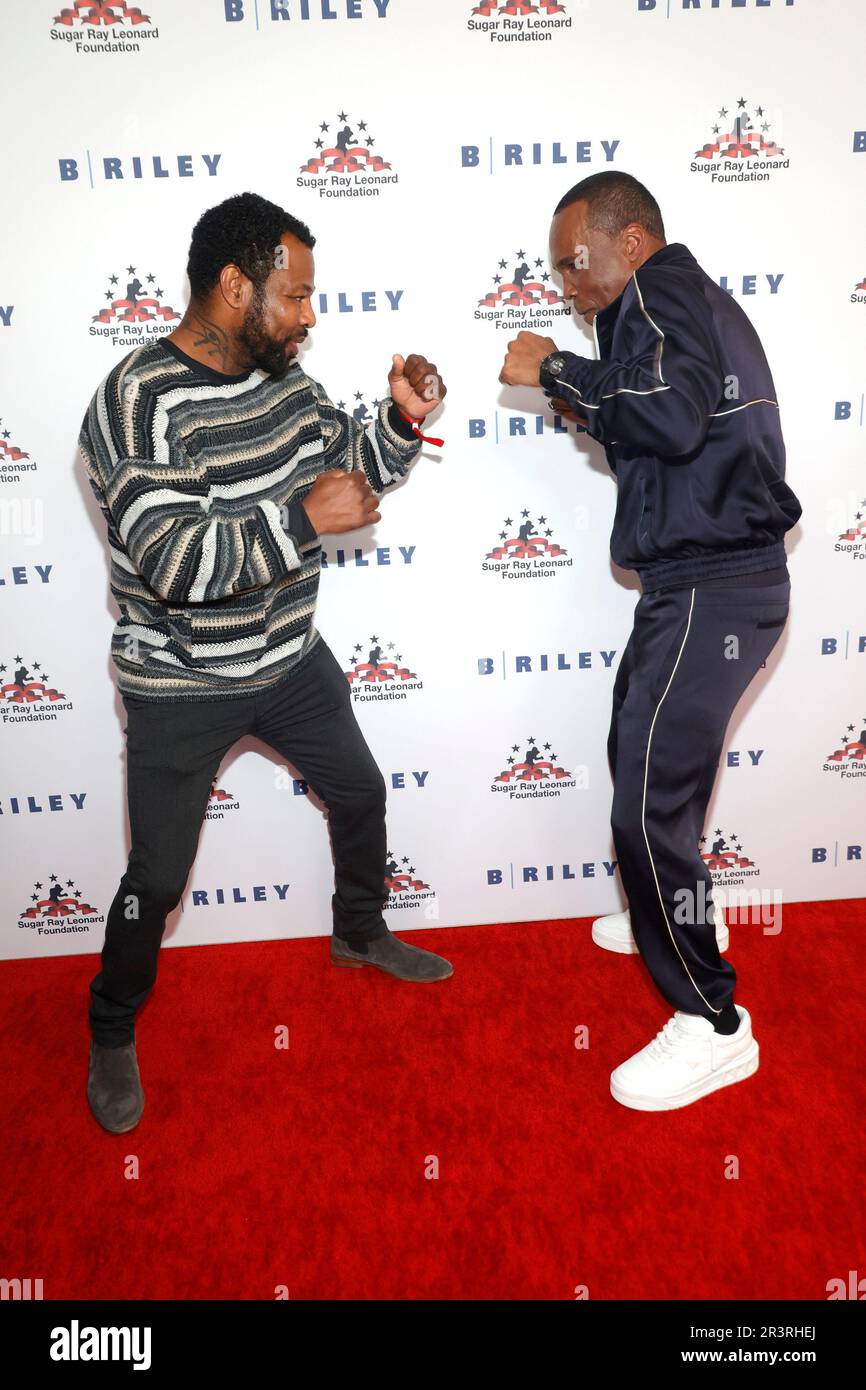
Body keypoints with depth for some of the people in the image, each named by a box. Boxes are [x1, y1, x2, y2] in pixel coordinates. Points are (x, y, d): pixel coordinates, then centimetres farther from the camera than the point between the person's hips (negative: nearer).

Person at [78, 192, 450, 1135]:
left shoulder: (280, 376, -1)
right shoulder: (138, 403, -24)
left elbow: (352, 468, 10)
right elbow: (174, 561, -33)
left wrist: (401, 420, -9)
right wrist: (307, 517, -32)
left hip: (290, 659, 7)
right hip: (183, 687, -7)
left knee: (359, 792, 21)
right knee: (158, 877, 5)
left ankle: (359, 931, 49)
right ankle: (112, 1037, 31)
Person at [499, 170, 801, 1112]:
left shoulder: (662, 287, -9)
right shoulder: (681, 302, 21)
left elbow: (673, 415, -28)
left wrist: (557, 372, -16)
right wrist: (591, 414, 8)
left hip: (714, 589, -11)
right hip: (701, 580, 11)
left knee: (651, 800, -9)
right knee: (637, 759, 24)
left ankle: (713, 1023, 3)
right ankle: (675, 918, 44)